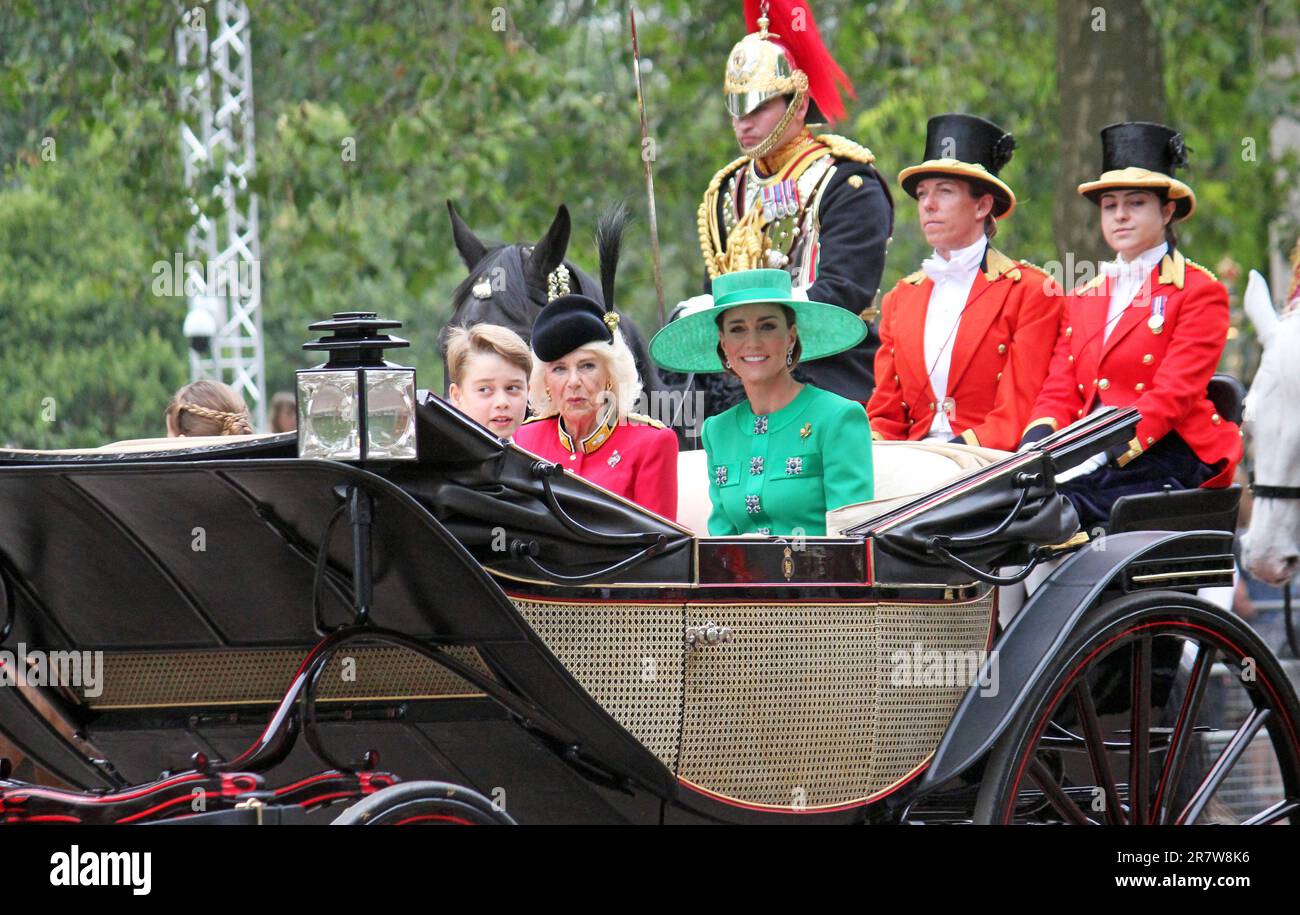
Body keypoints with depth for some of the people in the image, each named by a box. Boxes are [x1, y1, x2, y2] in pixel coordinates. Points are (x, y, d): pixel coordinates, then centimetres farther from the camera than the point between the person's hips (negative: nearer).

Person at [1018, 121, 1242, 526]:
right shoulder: (1082, 299, 24)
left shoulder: (1200, 292, 3)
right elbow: (1060, 392, 14)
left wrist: (1104, 455, -24)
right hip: (1094, 466, 5)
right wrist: (1034, 447, -11)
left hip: (1166, 463, -5)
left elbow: (1172, 394, -10)